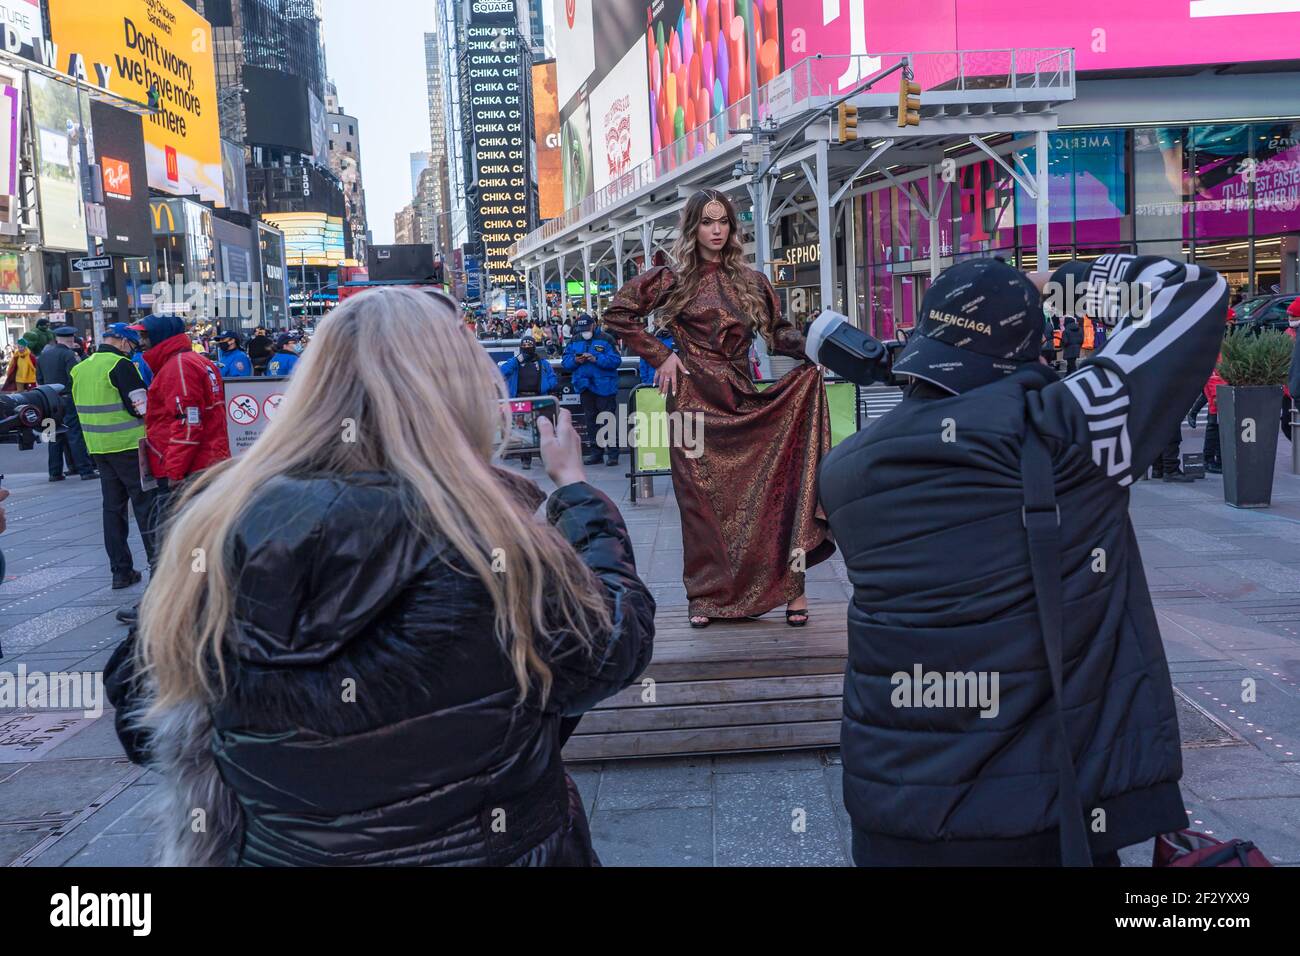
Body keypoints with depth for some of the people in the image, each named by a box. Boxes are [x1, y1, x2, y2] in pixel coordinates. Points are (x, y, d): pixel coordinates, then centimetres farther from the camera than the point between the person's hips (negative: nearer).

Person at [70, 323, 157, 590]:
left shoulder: (80, 369, 12)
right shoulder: (121, 365, -13)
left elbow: (80, 406, 18)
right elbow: (142, 406, -16)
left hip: (98, 447, 7)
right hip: (128, 445, -7)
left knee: (112, 506, 11)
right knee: (145, 503, -2)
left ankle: (120, 570, 13)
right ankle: (159, 564, -3)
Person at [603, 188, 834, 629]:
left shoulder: (750, 281, 12)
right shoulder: (673, 278, 2)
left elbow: (779, 332, 14)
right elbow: (618, 312, 3)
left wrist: (810, 347, -7)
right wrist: (660, 357, -2)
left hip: (742, 398, 2)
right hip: (695, 398, -2)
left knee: (768, 488, -5)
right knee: (702, 497, 1)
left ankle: (790, 585, 1)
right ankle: (708, 595, 12)